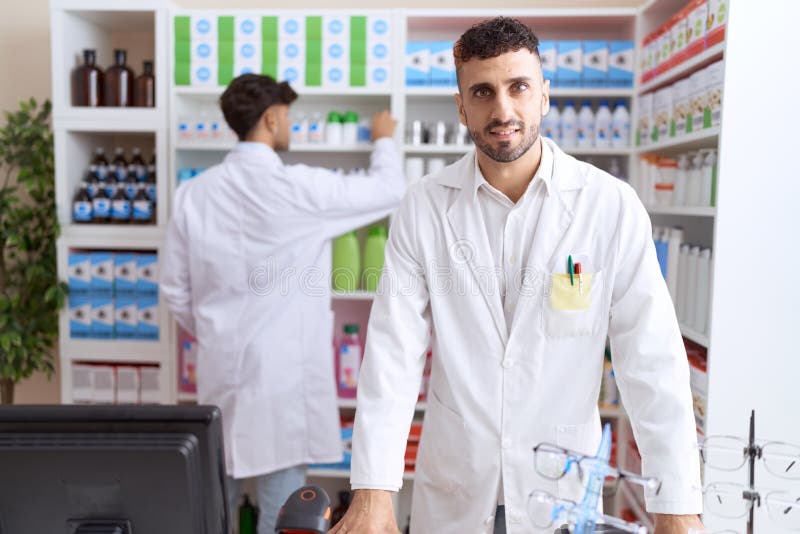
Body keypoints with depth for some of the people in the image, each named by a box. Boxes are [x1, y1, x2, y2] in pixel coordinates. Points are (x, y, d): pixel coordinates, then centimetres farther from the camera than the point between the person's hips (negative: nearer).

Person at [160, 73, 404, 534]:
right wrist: (384, 139, 18)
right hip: (282, 375, -5)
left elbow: (176, 292, 7)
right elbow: (390, 191, -1)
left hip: (222, 368, 6)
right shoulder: (299, 187, -14)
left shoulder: (194, 193, 1)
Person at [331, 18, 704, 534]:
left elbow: (651, 359, -11)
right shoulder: (424, 207, -8)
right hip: (451, 489, 1)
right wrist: (373, 493, -16)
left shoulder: (612, 206, -11)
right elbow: (393, 352, -11)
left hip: (565, 485, -1)